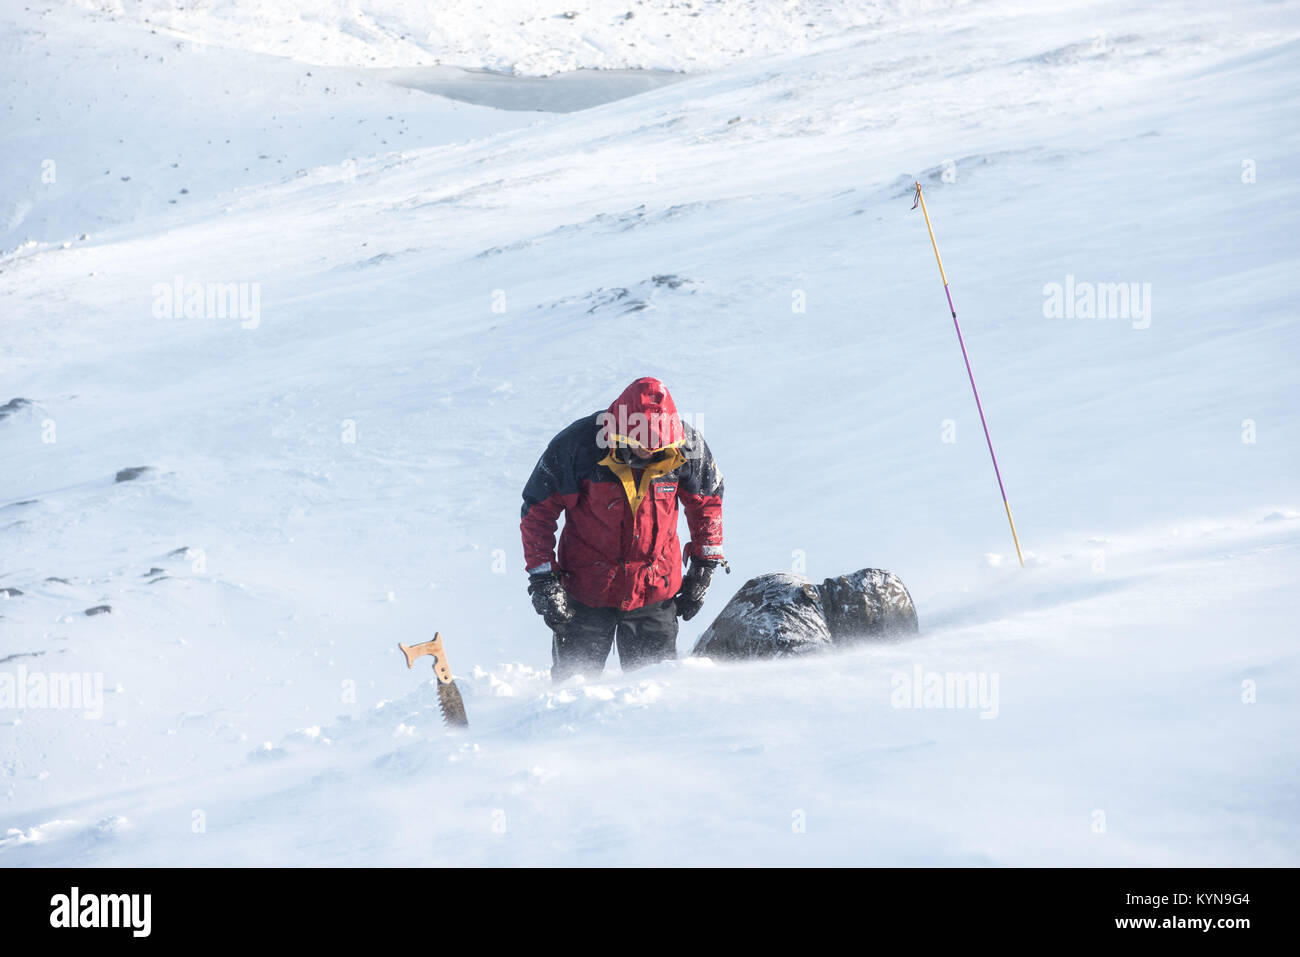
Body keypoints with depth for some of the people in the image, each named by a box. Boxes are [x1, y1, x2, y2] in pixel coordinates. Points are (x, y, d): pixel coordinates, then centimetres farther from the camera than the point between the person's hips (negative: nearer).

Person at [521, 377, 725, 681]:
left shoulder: (685, 448, -11)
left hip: (656, 590, 2)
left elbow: (706, 501, 8)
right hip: (587, 586, -1)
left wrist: (704, 566, 8)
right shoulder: (577, 445, -18)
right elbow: (538, 510, -8)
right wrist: (542, 577, -12)